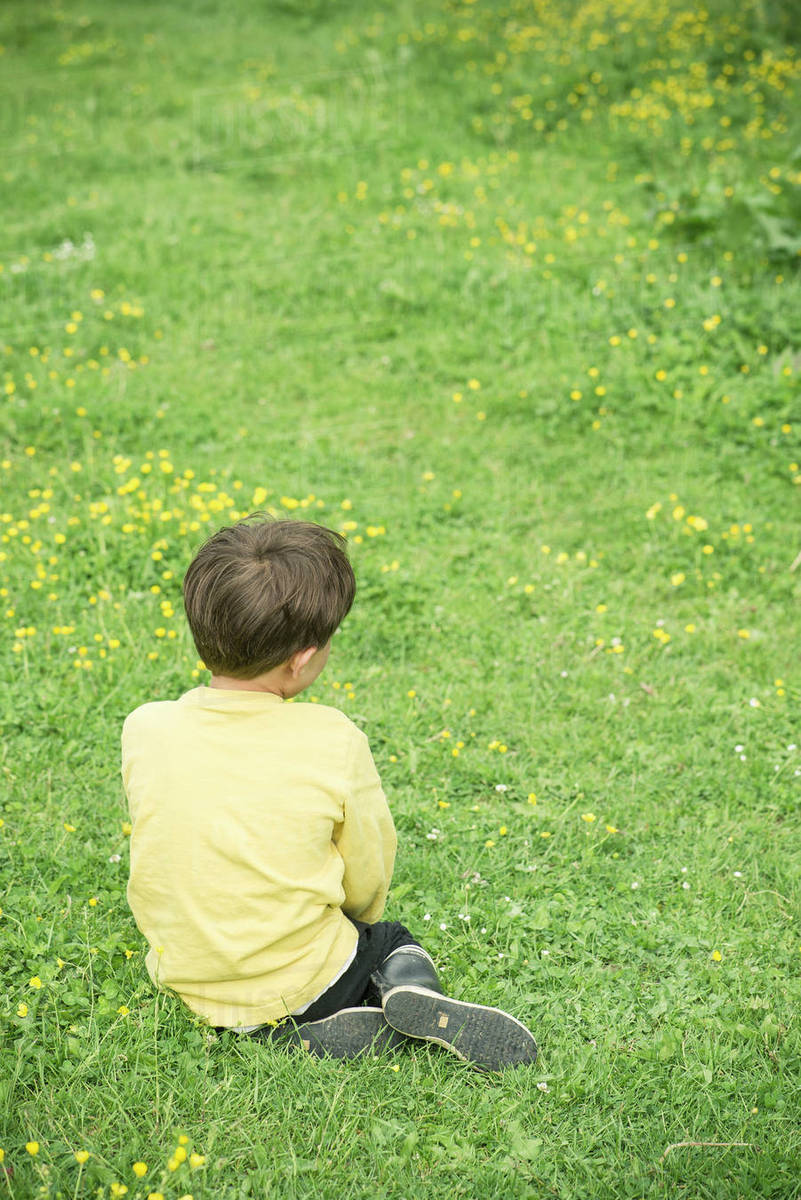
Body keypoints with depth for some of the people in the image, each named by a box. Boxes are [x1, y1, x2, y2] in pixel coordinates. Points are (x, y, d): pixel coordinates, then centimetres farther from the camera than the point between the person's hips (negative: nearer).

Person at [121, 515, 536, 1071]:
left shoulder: (144, 730, -13)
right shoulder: (332, 741, -20)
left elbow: (164, 869, 2)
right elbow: (369, 879, -5)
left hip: (185, 979, 3)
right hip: (301, 984, -2)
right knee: (395, 940, 30)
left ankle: (323, 1033, 1)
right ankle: (414, 998, -3)